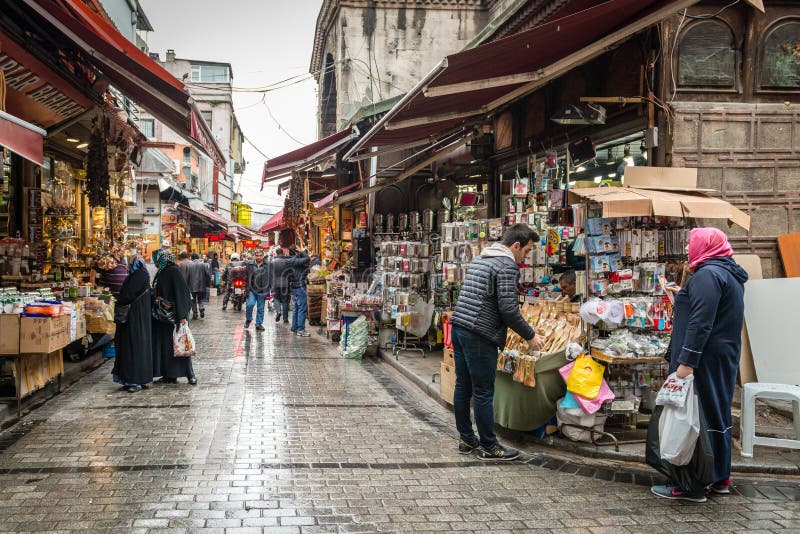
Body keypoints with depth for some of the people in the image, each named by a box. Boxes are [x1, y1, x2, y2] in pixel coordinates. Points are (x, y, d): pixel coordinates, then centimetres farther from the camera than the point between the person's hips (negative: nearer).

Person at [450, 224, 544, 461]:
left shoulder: (479, 259, 19)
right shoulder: (507, 266, -10)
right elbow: (508, 308, -16)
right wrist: (530, 336, -4)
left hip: (458, 327, 9)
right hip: (479, 336, -9)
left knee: (463, 387, 13)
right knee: (483, 393, -1)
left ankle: (467, 440, 22)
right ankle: (489, 446, 8)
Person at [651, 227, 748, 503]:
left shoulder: (708, 274, -16)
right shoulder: (730, 274, 16)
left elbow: (701, 323, -24)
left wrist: (687, 361, -26)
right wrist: (683, 297, 28)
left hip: (704, 359, -10)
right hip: (725, 359, 11)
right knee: (717, 414, 16)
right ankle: (719, 478, 25)